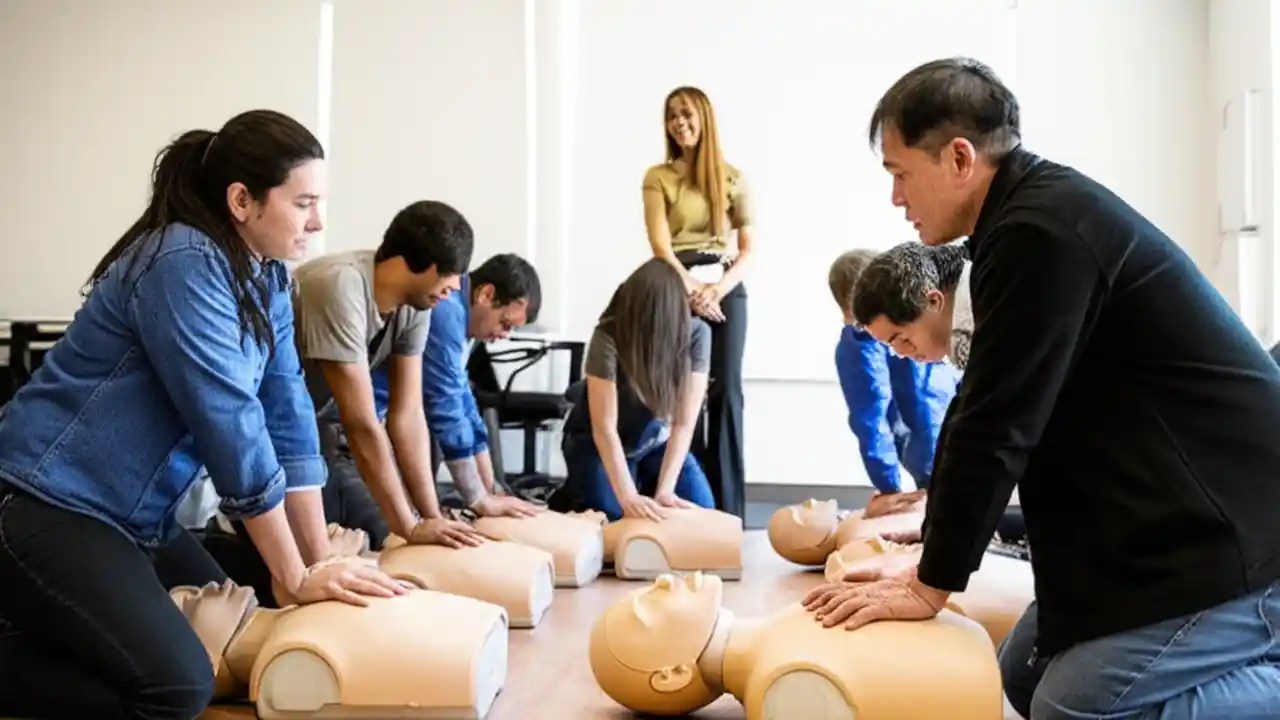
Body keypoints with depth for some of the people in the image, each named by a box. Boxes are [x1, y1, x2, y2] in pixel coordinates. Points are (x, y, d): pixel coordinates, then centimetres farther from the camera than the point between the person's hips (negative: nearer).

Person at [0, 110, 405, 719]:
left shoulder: (267, 277, 6)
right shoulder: (183, 265, -21)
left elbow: (286, 415, 3)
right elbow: (230, 425, -22)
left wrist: (320, 559, -1)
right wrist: (298, 579, -17)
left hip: (130, 516, 10)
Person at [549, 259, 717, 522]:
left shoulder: (696, 334, -24)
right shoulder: (609, 336, -31)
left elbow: (683, 424, -23)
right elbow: (605, 428, -31)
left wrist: (664, 490, -32)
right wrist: (629, 497, -40)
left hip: (657, 440, 3)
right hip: (599, 442, -3)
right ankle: (564, 502, 14)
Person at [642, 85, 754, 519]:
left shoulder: (732, 178, 9)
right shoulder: (658, 177, 7)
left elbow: (749, 249, 4)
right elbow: (660, 245, -4)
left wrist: (718, 288, -11)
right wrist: (692, 290, -15)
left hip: (726, 290, 1)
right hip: (676, 290, 0)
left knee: (725, 391, -3)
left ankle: (730, 507, -1)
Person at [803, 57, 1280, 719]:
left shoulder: (1041, 232, -20)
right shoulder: (1041, 213, 11)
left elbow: (998, 424, -19)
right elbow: (991, 408, 16)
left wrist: (930, 585, -9)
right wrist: (945, 531, 19)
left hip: (1224, 531, -10)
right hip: (1180, 518, 10)